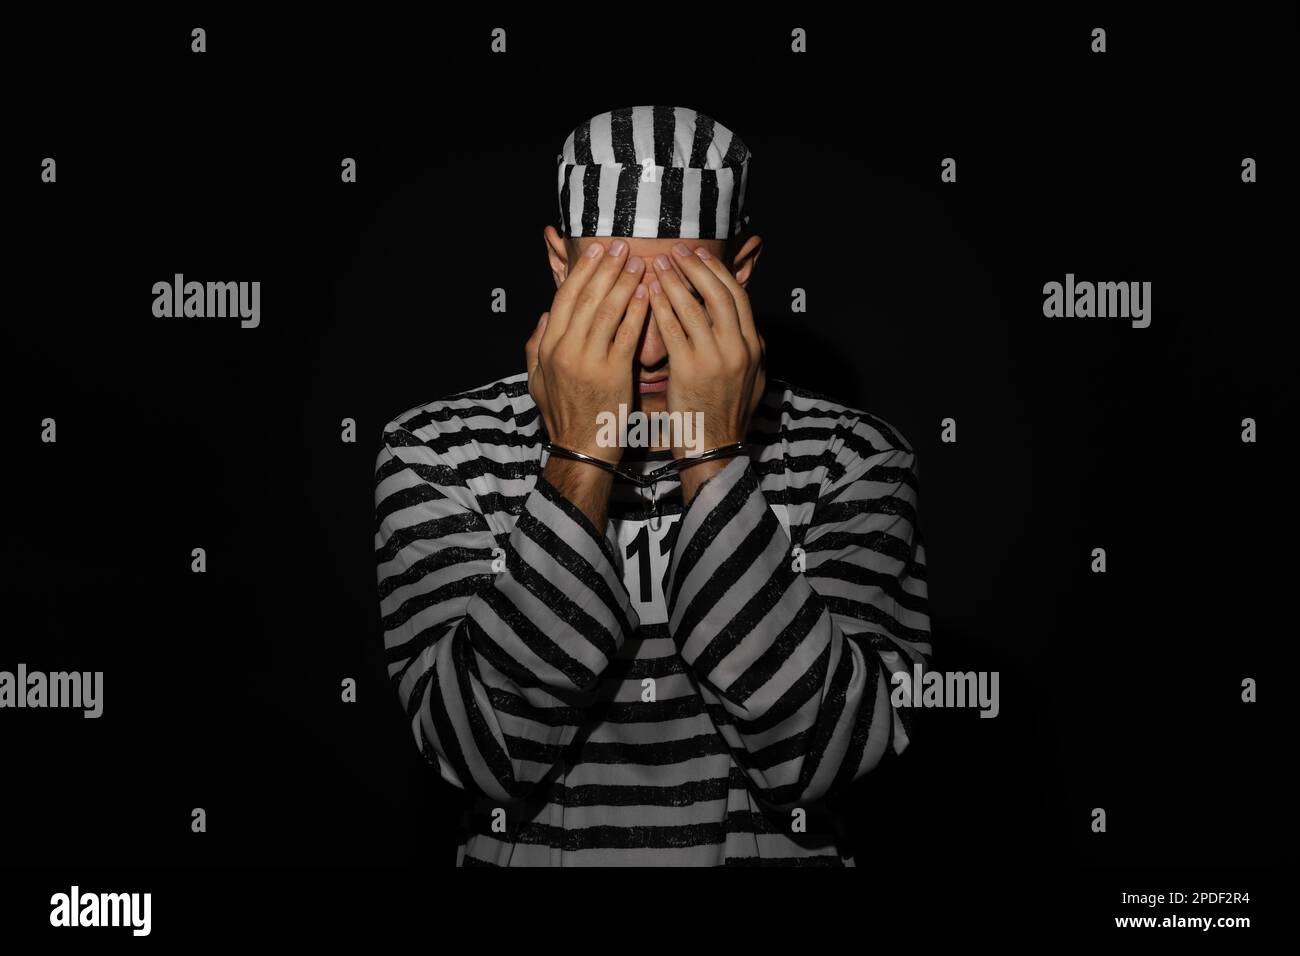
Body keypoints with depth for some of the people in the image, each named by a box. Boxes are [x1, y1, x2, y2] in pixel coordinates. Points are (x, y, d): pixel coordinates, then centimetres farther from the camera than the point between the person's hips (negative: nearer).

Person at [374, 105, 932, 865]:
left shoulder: (851, 461, -5)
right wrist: (579, 461, -18)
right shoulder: (437, 453, -5)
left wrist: (713, 458, -18)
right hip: (526, 850, 0)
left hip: (777, 847, 0)